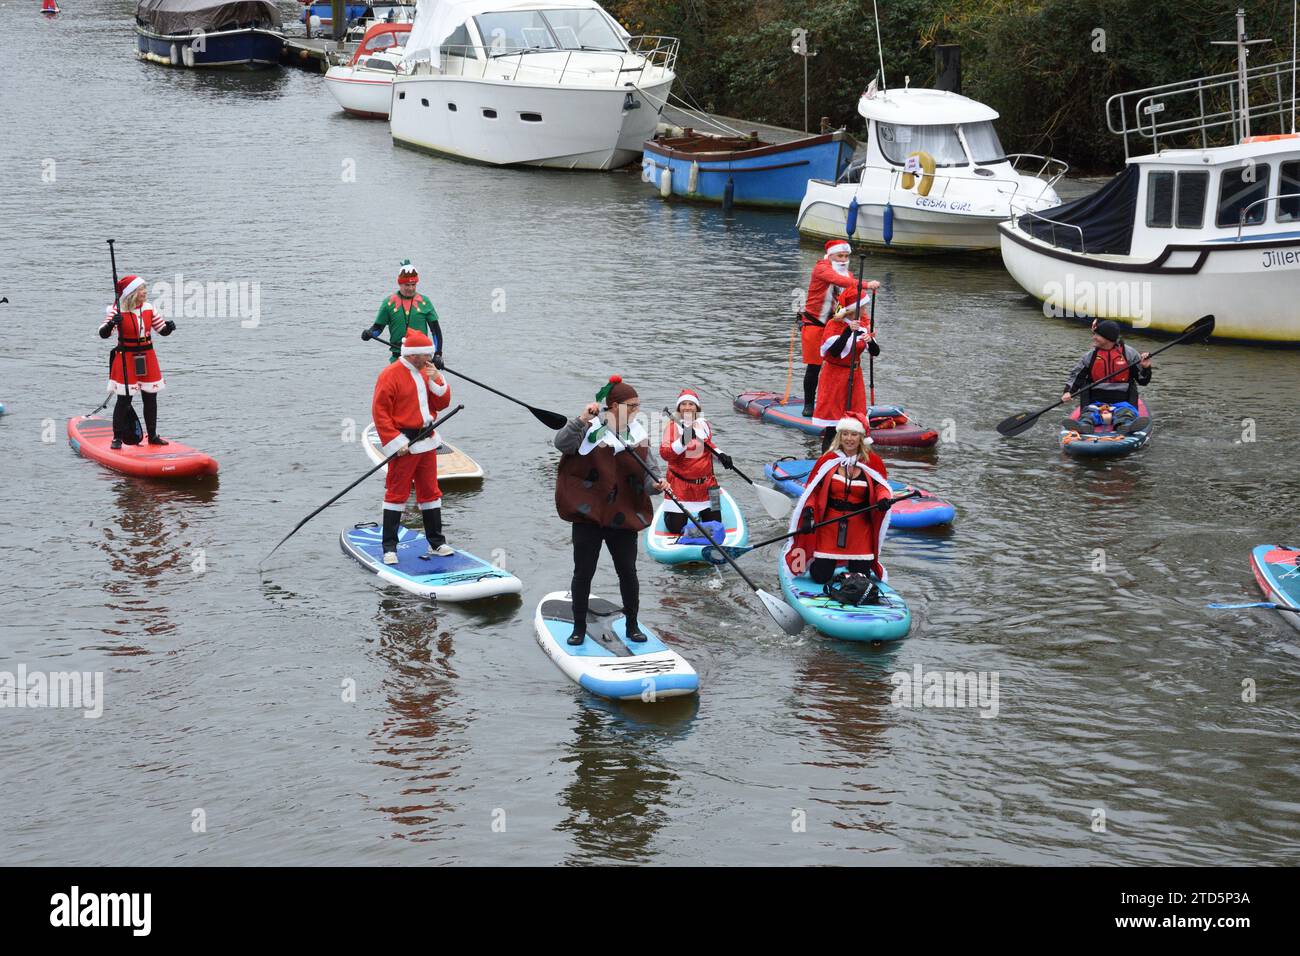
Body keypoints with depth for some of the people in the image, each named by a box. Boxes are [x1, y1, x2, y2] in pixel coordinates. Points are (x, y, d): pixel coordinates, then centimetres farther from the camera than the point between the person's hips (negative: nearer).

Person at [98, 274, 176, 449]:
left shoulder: (148, 309, 3)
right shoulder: (118, 311, -12)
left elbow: (163, 330, 9)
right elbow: (103, 334, -18)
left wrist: (169, 326, -13)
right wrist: (111, 323, -38)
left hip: (147, 357, 5)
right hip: (126, 359, -5)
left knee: (150, 398, 9)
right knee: (124, 400, -2)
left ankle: (152, 435, 20)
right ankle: (118, 437, 8)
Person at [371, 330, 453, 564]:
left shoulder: (425, 374, 12)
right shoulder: (391, 375, -12)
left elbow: (442, 404, 13)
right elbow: (379, 411, -15)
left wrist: (438, 381, -5)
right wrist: (395, 442, -19)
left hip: (426, 442, 7)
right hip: (404, 444, -7)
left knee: (430, 491, 12)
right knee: (397, 493, -4)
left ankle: (436, 543, 21)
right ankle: (389, 548, 1)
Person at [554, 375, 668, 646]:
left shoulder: (639, 435, 5)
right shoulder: (590, 428, -8)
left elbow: (643, 474, 7)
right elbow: (562, 443, -24)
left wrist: (654, 485, -14)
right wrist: (582, 420, -34)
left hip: (623, 516, 3)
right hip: (587, 513, -3)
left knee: (628, 572, 8)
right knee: (583, 572, 5)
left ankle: (632, 625, 24)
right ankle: (579, 628, 17)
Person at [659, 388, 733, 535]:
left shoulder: (704, 425, 3)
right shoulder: (673, 426, -11)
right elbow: (664, 453, -23)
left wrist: (720, 454, 3)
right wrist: (683, 441, -37)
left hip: (705, 483, 4)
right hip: (680, 485, -4)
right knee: (675, 528, -2)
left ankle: (700, 511, 37)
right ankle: (669, 510, 32)